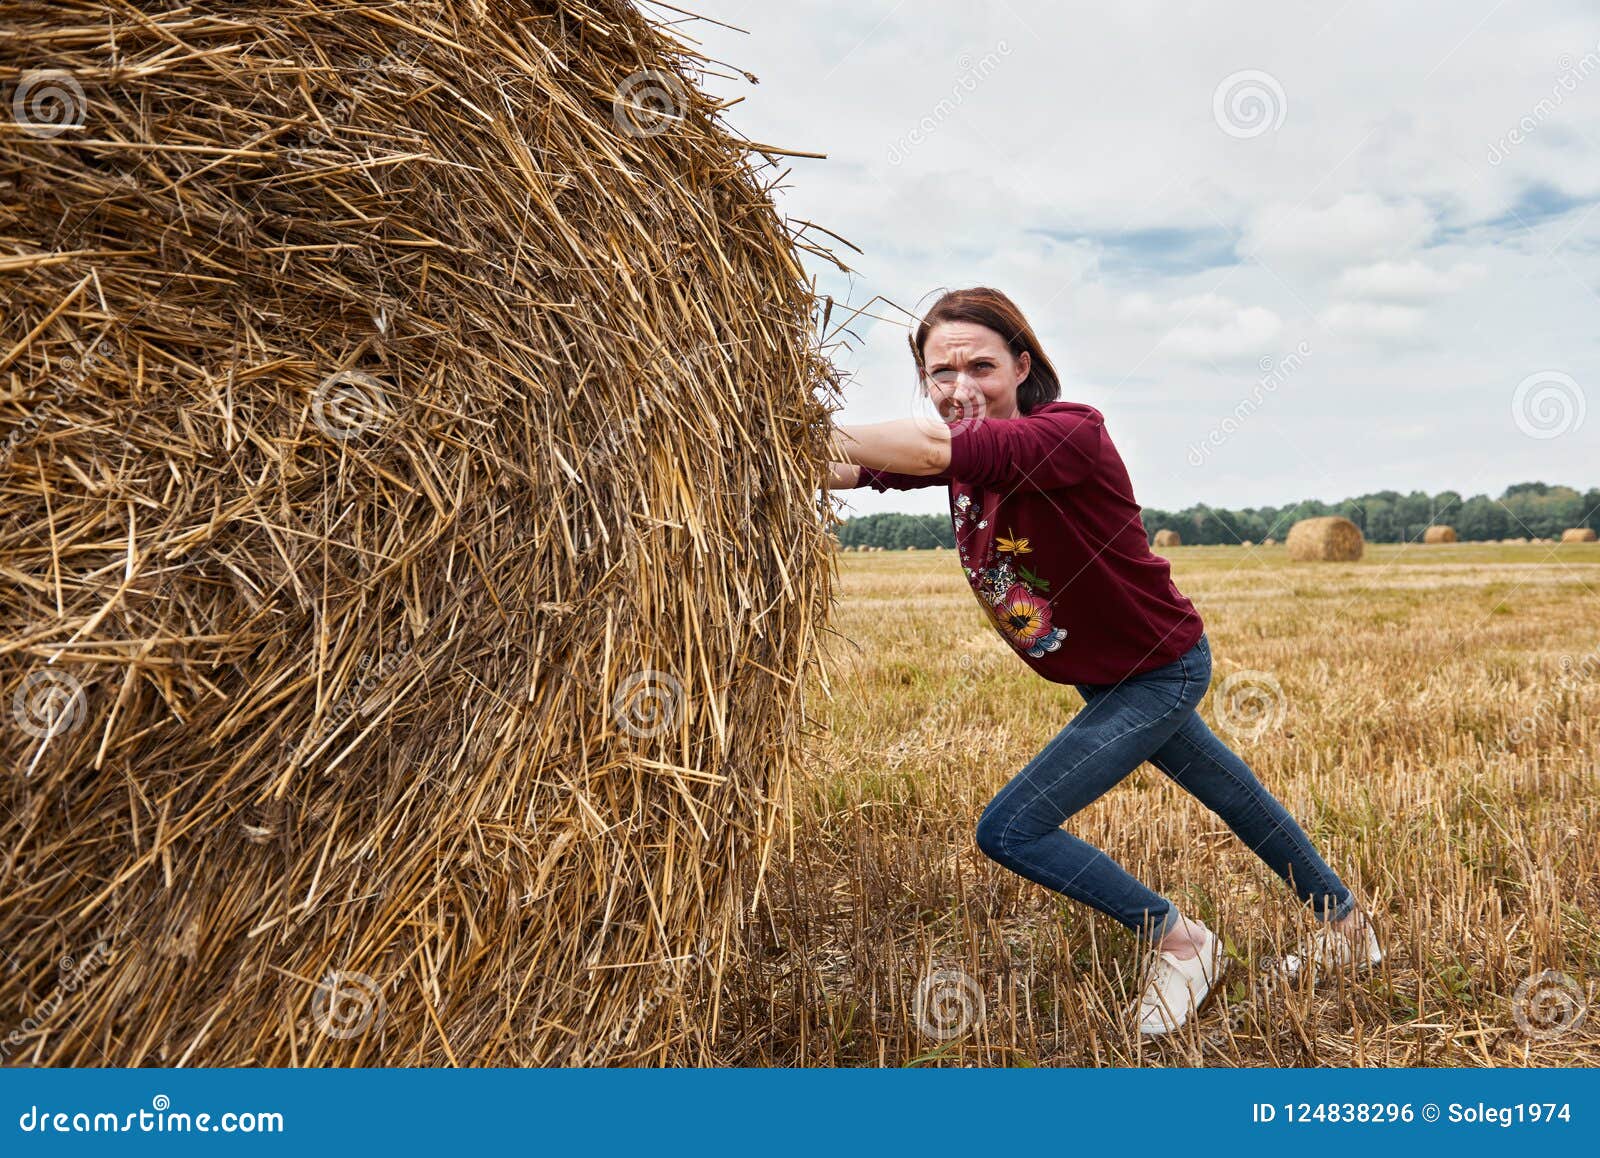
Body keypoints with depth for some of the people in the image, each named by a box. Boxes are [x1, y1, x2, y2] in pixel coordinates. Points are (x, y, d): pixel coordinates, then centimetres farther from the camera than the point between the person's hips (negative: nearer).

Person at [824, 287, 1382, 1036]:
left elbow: (932, 451, -46)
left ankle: (1180, 943, 8)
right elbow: (861, 466, -17)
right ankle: (1347, 925, 49)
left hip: (1160, 671, -8)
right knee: (1232, 793, 25)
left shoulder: (1071, 434, -31)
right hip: (1113, 678, 9)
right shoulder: (966, 443, -7)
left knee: (1010, 829, -10)